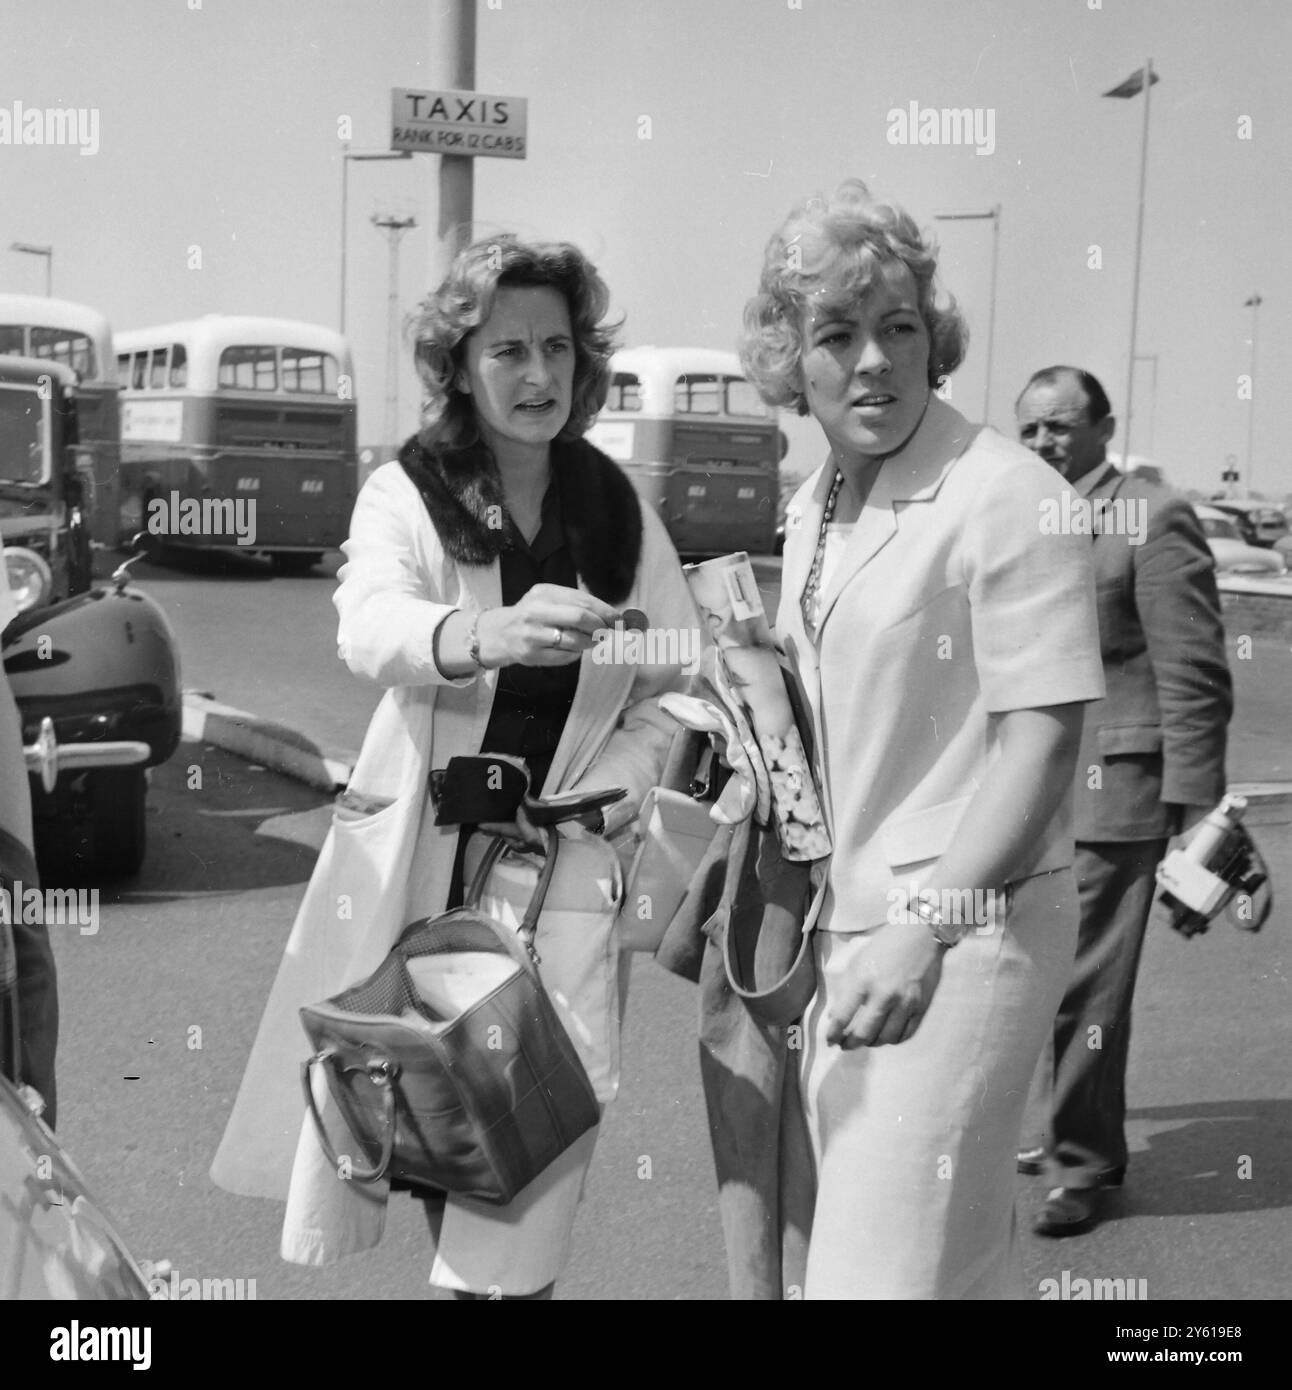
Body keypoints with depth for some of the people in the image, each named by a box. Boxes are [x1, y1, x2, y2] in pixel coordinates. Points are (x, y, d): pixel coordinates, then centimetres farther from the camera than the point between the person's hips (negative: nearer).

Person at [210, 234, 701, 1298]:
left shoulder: (620, 510, 5)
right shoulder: (405, 496, -4)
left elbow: (673, 683, 8)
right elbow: (372, 625, -25)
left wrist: (603, 794, -10)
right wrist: (484, 633, -46)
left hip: (564, 859, 2)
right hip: (422, 852, -1)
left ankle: (506, 1274, 20)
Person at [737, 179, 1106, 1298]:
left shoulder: (1004, 496, -15)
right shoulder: (814, 506, 10)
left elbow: (1044, 736, -19)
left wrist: (926, 927, -24)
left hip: (964, 933, -7)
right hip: (847, 923, 7)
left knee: (885, 1268, -4)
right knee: (966, 1246, 19)